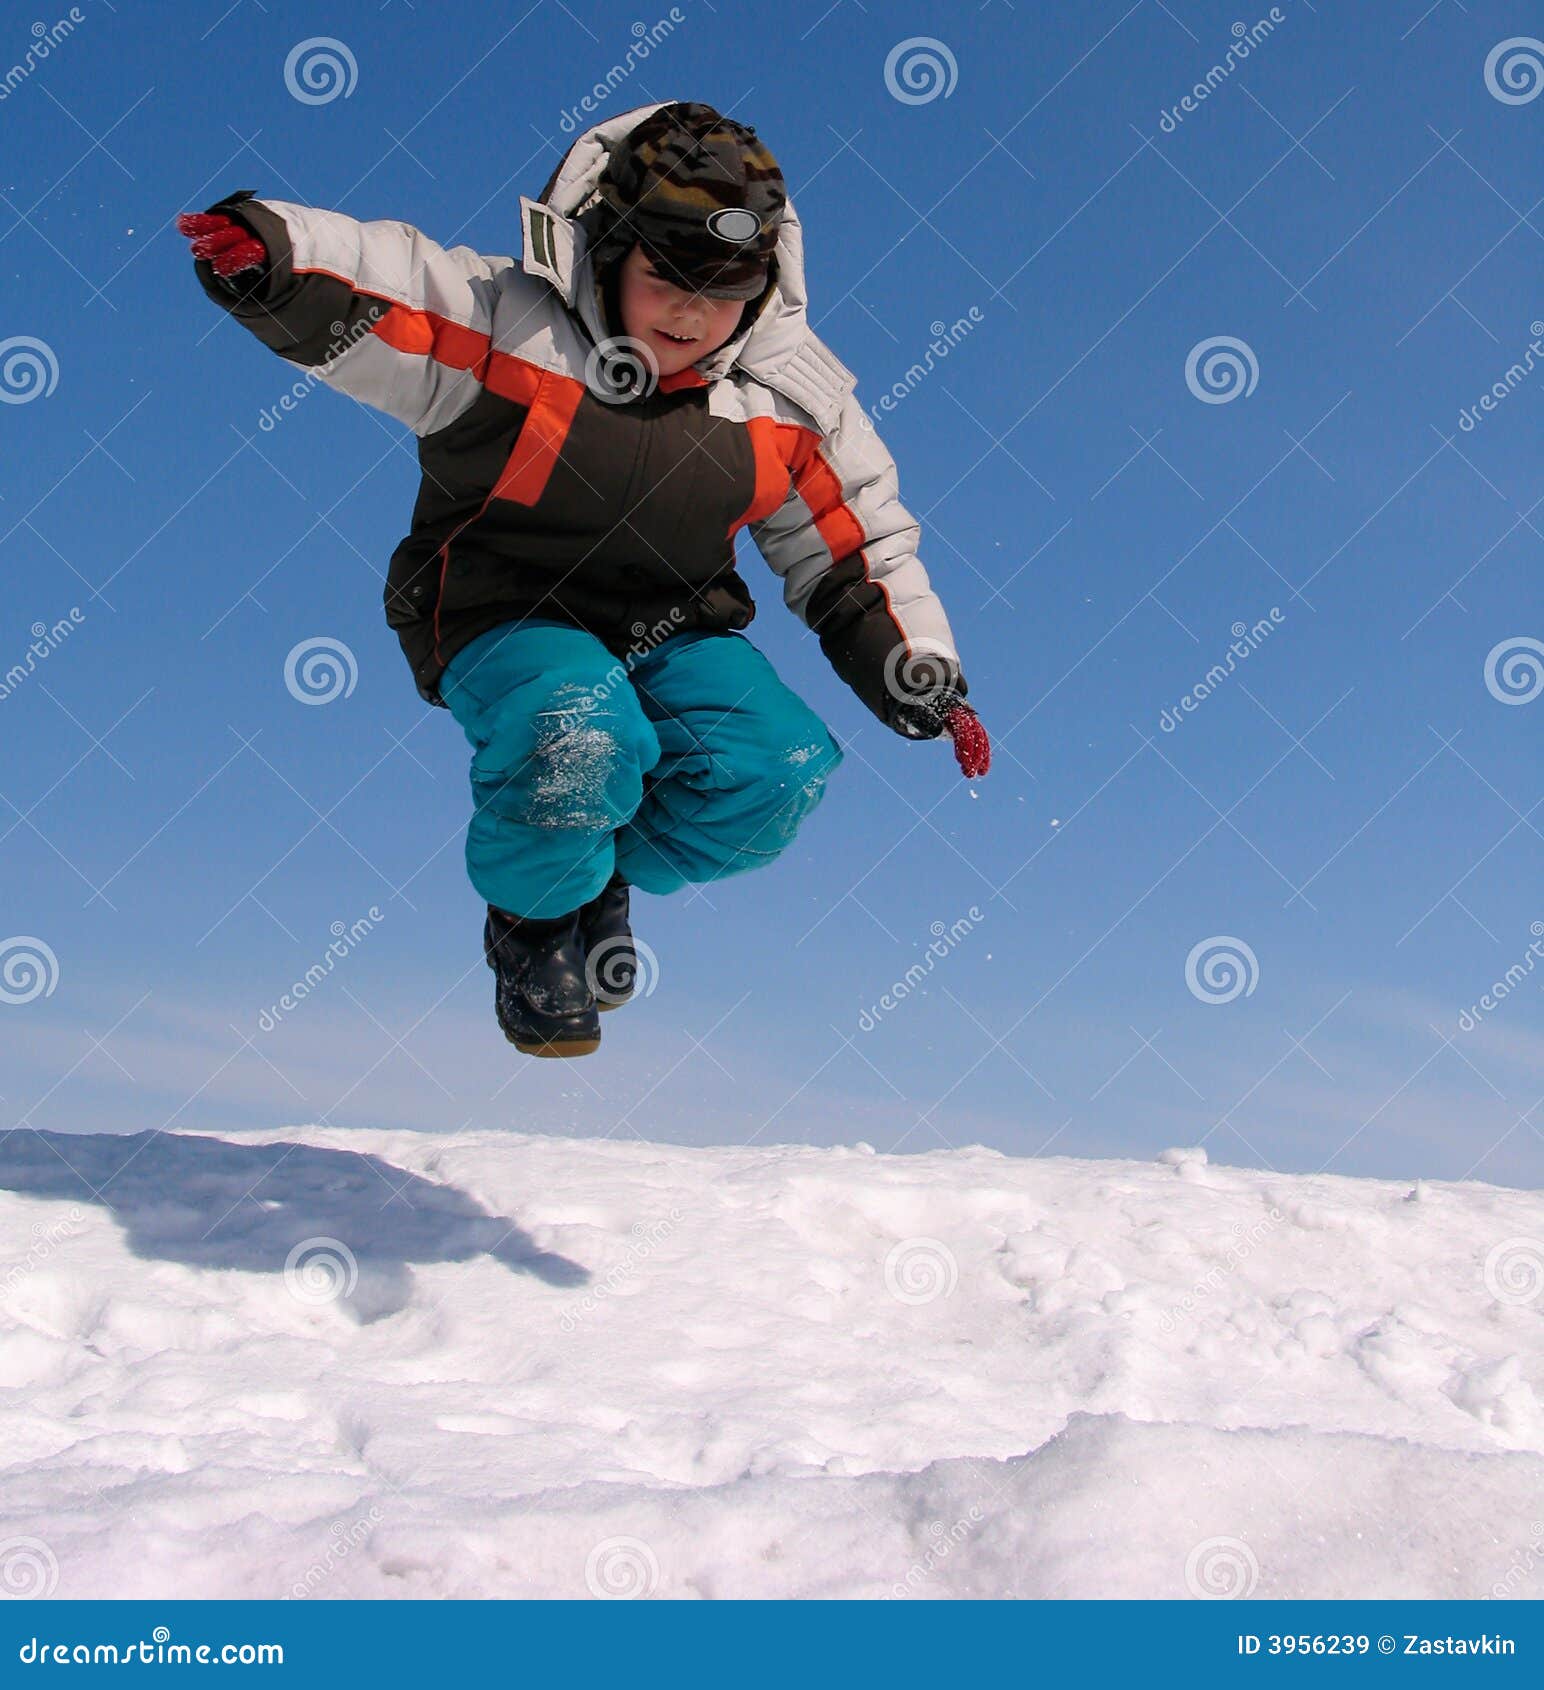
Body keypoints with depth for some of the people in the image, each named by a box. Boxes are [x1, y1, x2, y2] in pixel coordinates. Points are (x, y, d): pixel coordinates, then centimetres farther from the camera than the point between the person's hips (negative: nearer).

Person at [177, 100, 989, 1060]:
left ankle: (603, 883, 7)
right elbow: (357, 287, -24)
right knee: (581, 747, -37)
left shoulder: (789, 393, 0)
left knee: (779, 774, -23)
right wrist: (266, 250, -47)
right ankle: (533, 912, -1)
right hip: (506, 619, -4)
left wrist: (926, 684, 4)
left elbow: (854, 546, 9)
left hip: (673, 628, 4)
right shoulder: (503, 323, -13)